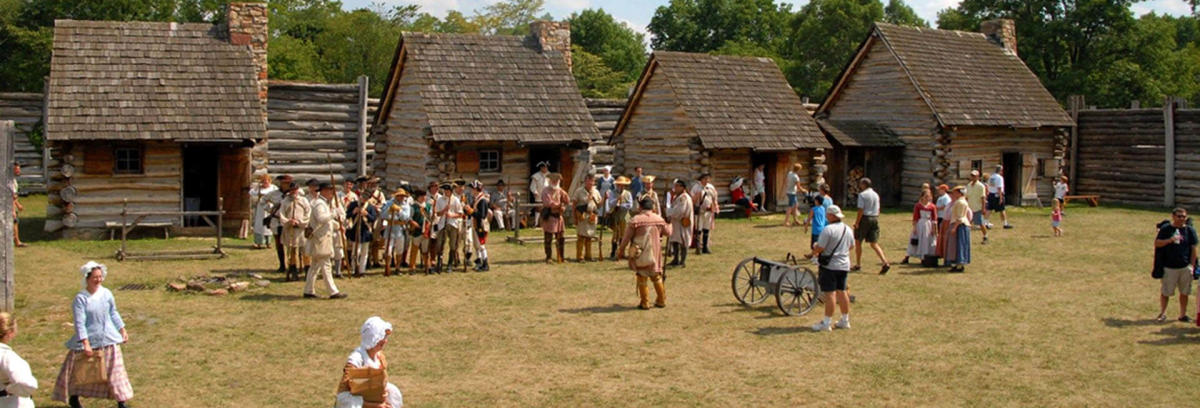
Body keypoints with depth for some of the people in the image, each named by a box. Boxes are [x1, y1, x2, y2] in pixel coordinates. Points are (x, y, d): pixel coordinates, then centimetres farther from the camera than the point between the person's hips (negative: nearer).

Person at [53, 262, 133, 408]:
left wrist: (122, 330, 12)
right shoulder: (81, 298, -15)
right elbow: (80, 323, -17)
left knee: (115, 369, 4)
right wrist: (86, 344, -22)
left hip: (108, 340, 3)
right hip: (88, 339, -3)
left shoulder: (106, 293, -2)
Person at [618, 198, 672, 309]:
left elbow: (626, 237, -7)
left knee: (642, 277, 7)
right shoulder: (659, 219, -1)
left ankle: (645, 303, 8)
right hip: (655, 253, 3)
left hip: (640, 254, -3)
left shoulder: (635, 220, -11)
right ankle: (661, 301, 25)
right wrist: (669, 224, 35)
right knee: (656, 277, 18)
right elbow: (668, 232, 13)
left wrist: (621, 250, 6)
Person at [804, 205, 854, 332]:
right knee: (841, 291, 15)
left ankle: (827, 323, -2)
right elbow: (852, 245, 19)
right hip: (844, 265, 8)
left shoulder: (828, 229, -18)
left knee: (829, 293, -5)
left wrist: (812, 253, 0)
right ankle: (845, 320, 21)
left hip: (829, 265, -7)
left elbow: (820, 247, -20)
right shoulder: (848, 230, 7)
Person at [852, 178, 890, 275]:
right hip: (875, 219, 6)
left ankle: (858, 265, 16)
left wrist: (857, 223, -12)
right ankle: (885, 263, -12)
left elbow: (861, 210, -16)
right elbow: (878, 210, 12)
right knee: (874, 244, 5)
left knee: (858, 242, 10)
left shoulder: (862, 194, -10)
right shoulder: (876, 194, 11)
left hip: (864, 219, -6)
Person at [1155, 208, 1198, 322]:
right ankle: (1162, 313, 16)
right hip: (1169, 267, -2)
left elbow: (1193, 248, 6)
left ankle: (1183, 314, 17)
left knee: (1184, 292, 7)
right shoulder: (1166, 229, 1)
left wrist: (1192, 265, 0)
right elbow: (1157, 243, -3)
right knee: (1166, 292, 4)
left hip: (1185, 267, 2)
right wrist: (1170, 240, -20)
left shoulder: (1190, 230, 5)